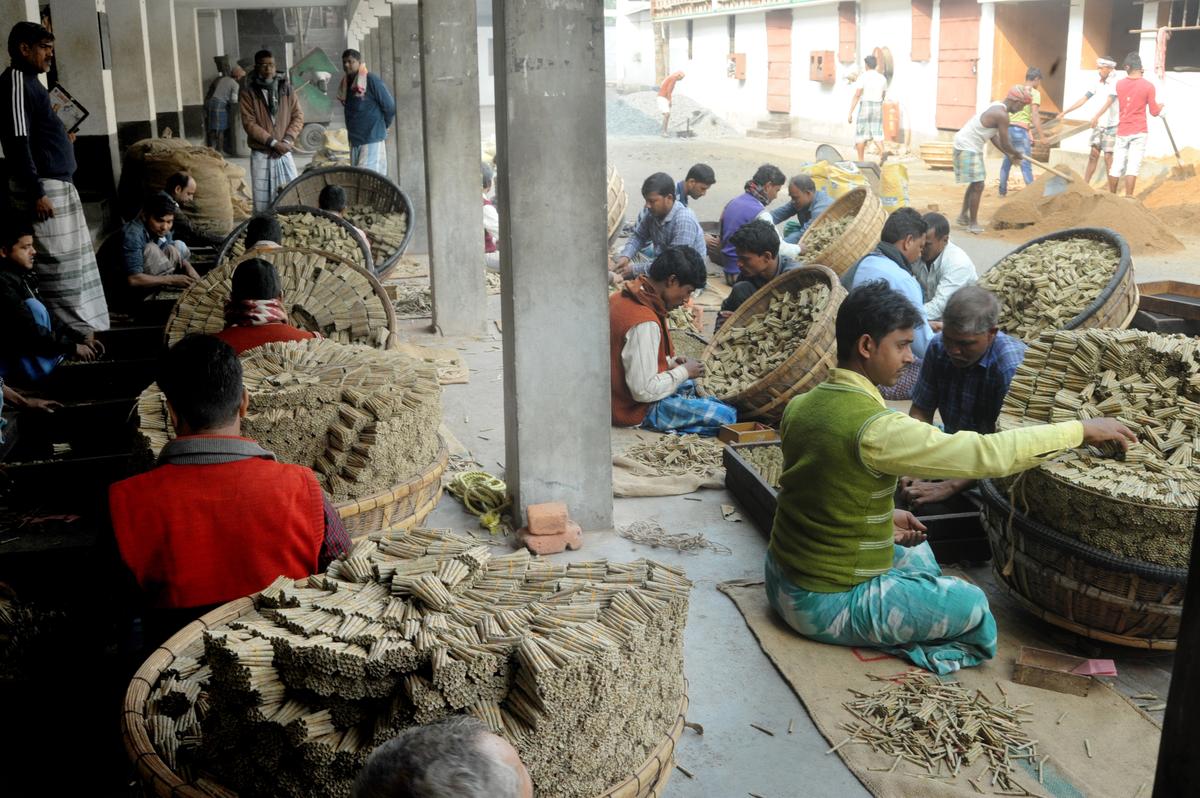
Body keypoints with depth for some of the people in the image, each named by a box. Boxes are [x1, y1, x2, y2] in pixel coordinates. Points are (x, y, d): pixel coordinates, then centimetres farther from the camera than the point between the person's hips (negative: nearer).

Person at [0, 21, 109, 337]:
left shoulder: (29, 81, 17)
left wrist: (62, 139, 13)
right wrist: (36, 193, -22)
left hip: (57, 182, 10)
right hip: (43, 186, -10)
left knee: (74, 258, 14)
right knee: (57, 262, -7)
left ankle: (81, 328, 21)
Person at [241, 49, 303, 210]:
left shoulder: (285, 88, 5)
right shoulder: (248, 92, -4)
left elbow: (298, 116, 3)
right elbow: (249, 123, -10)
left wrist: (287, 141, -10)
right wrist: (273, 142, -16)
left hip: (284, 152, 2)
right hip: (261, 154, -2)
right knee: (262, 199, 0)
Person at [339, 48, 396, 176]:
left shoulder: (371, 80, -9)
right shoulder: (346, 84, 12)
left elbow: (390, 107, -6)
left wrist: (382, 126, 6)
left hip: (372, 140, -7)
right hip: (354, 141, 8)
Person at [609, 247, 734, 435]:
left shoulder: (621, 298, 1)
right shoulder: (645, 323, -28)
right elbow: (644, 391, -28)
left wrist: (669, 362, 4)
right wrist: (684, 372, -14)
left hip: (620, 396, 10)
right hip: (639, 411, -10)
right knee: (727, 416, -13)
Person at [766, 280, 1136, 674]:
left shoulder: (801, 406, -1)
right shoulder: (876, 428, -27)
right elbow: (989, 454, -25)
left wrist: (885, 516, 8)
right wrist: (1081, 430, -13)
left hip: (782, 578, 8)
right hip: (824, 605, -8)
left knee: (916, 553, 26)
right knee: (971, 604, 0)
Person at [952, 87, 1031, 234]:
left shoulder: (997, 108, 11)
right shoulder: (1002, 115, -21)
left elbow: (994, 136, 17)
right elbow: (1005, 143, -16)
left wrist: (1009, 154, 14)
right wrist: (1017, 154, 3)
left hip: (968, 146, 10)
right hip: (968, 148, -10)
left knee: (975, 183, 20)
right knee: (978, 185, -7)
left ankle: (963, 216, 30)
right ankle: (973, 224, 1)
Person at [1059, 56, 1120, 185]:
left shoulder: (1115, 83, -15)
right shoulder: (1097, 83, 4)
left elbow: (1109, 102, -28)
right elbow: (1083, 99, 7)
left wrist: (1097, 116, -43)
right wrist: (1064, 112, 5)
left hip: (1111, 125, -6)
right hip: (1099, 125, 6)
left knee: (1107, 156, -5)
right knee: (1093, 154, 7)